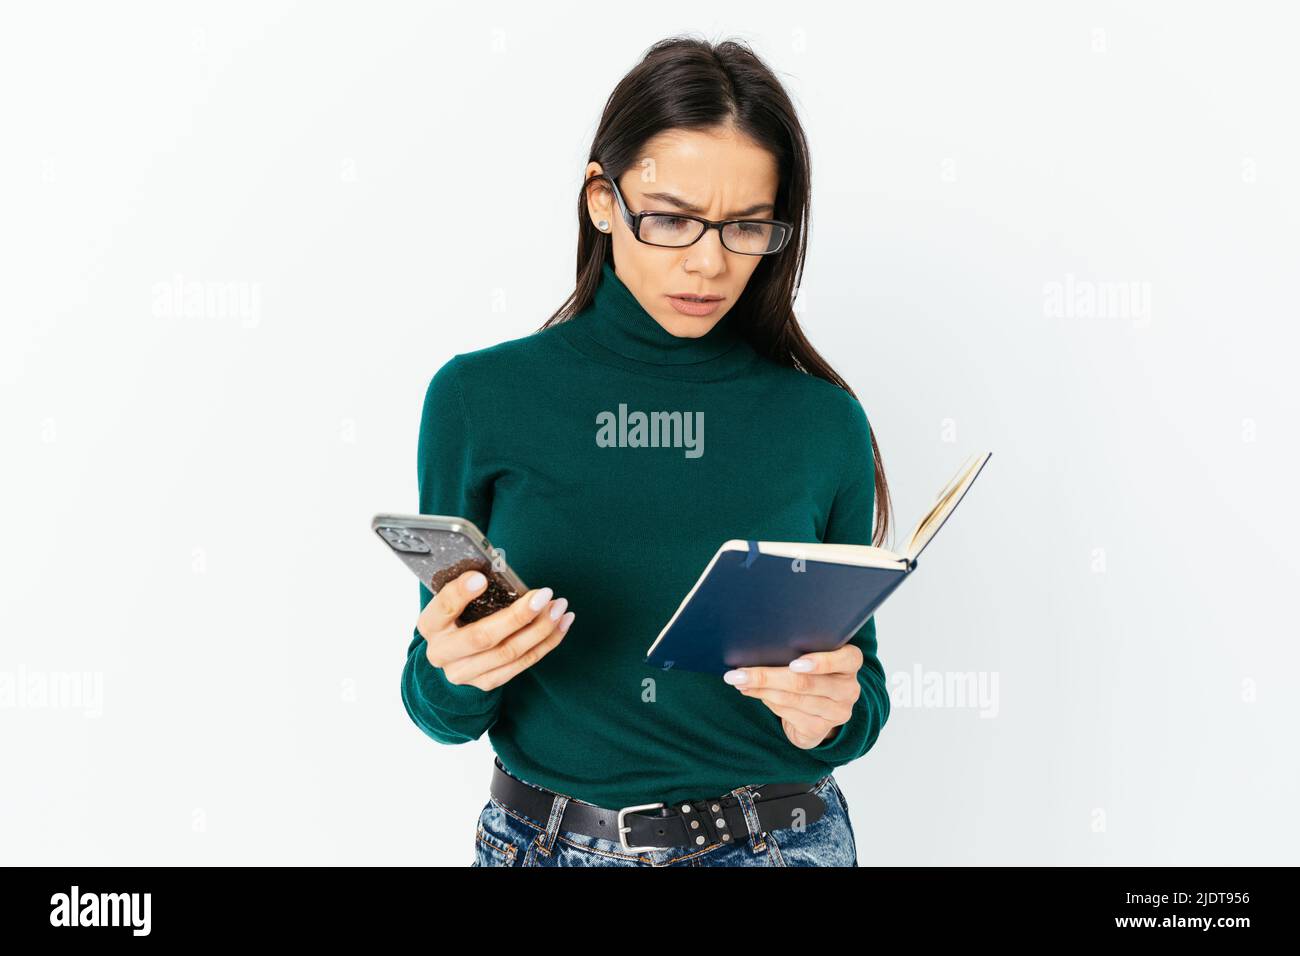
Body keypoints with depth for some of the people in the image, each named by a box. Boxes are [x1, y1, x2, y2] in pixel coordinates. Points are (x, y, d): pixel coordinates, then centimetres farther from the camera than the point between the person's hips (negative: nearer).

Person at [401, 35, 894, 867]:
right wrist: (455, 678, -25)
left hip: (779, 839, 1)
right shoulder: (480, 398, -9)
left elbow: (864, 695, 2)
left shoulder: (823, 420, -6)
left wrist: (831, 714, -19)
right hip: (545, 839, 0)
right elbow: (443, 713, -4)